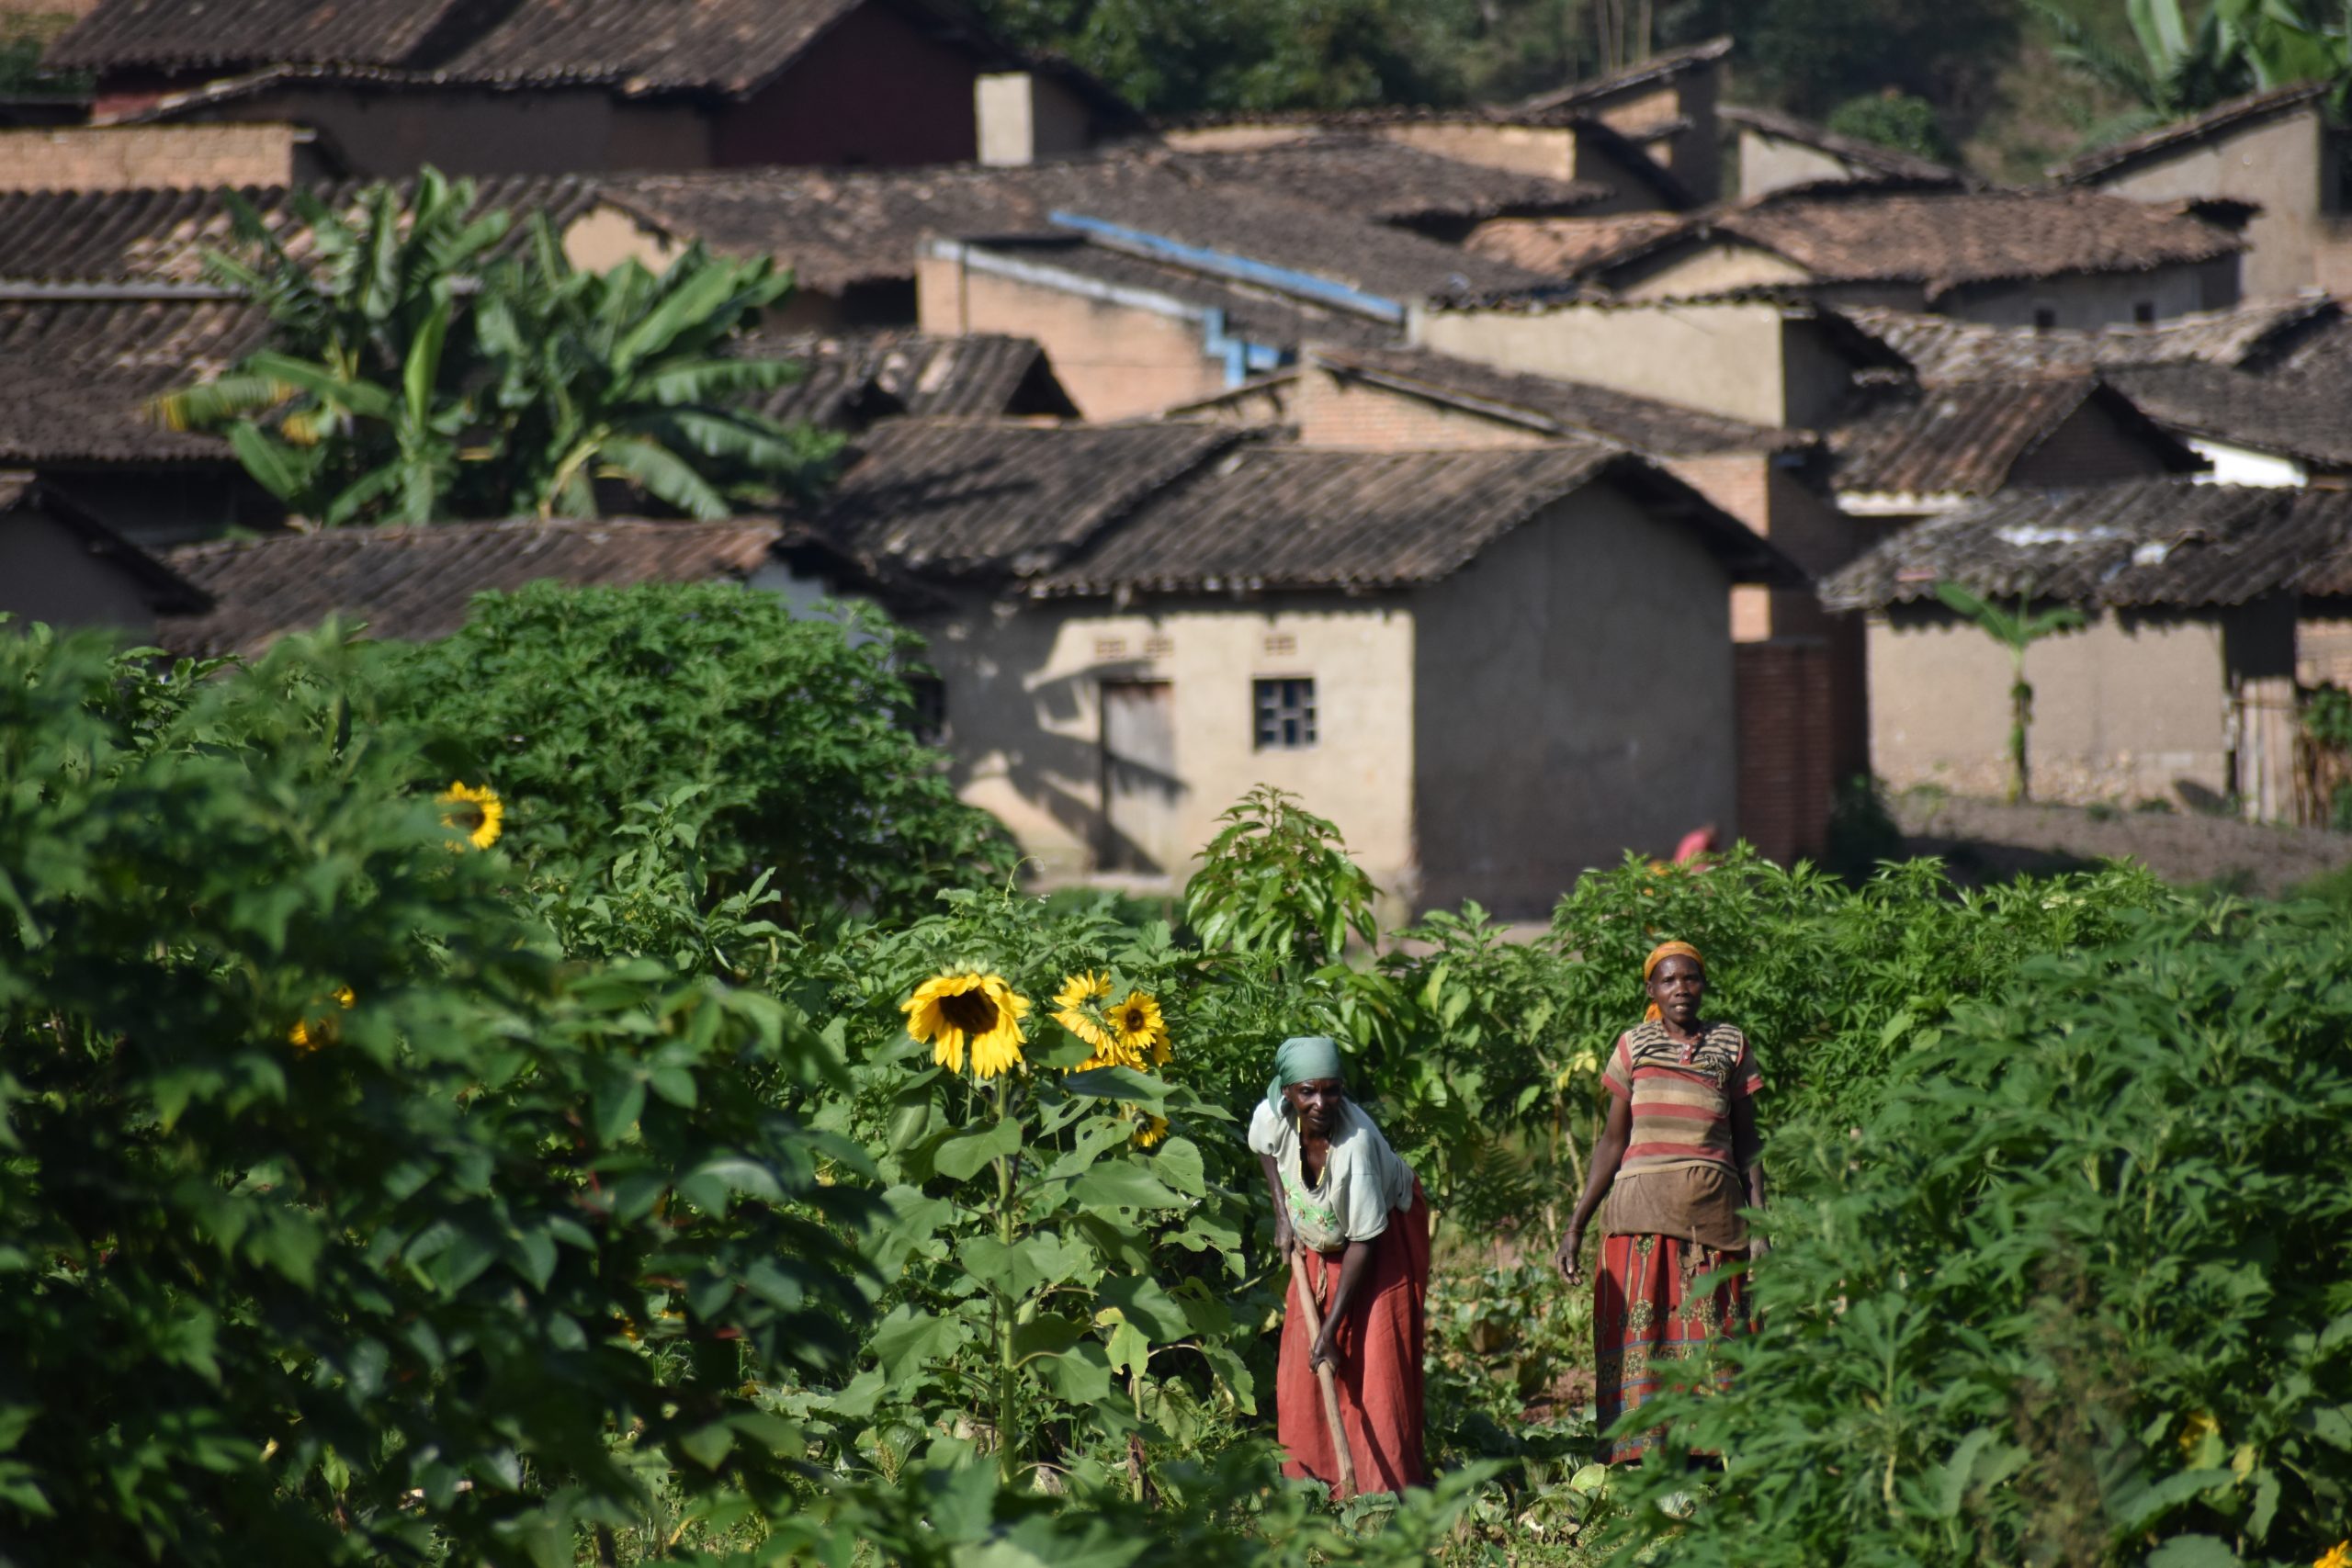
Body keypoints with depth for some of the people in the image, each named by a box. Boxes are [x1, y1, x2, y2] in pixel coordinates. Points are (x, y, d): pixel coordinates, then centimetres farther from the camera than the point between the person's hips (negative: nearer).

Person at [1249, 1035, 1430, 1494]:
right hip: (1318, 1237, 6)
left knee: (1376, 1363, -12)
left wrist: (1332, 1328, -28)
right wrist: (1282, 1215, -2)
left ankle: (1388, 1487, -9)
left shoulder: (1357, 1143, -39)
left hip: (1385, 1234, -6)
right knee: (1300, 1365, 2)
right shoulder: (1274, 1115, -24)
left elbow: (1365, 1242, -30)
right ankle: (1311, 1480, 11)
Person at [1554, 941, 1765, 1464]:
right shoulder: (1634, 1046, 9)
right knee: (1640, 1327, -7)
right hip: (1643, 1205, 0)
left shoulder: (1732, 1046, 9)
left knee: (1709, 1333, -5)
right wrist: (1576, 1227, 8)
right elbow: (1612, 1141, 12)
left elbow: (1747, 1143, 11)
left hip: (1712, 1207, 0)